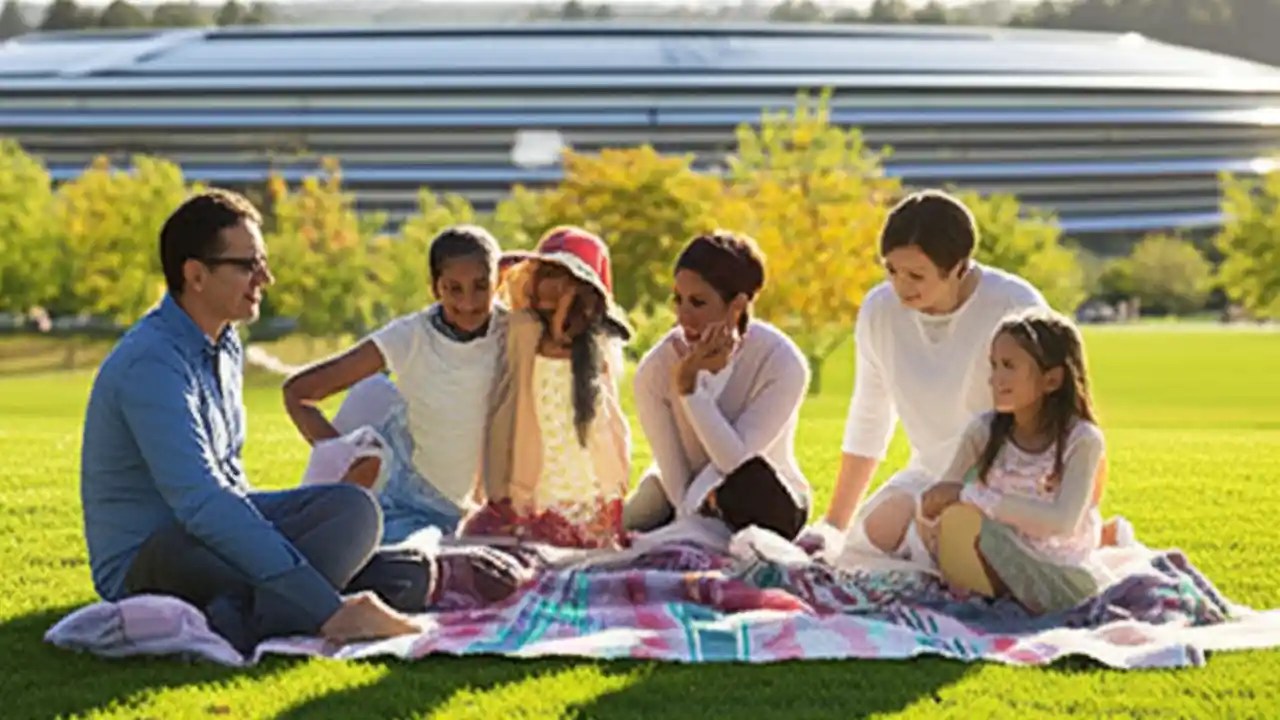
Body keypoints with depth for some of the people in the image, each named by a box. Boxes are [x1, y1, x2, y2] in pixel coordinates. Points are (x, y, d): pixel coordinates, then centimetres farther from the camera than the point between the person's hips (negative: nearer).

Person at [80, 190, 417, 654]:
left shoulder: (224, 347, 9)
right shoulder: (152, 364, -22)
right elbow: (201, 503, -33)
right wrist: (328, 609, -38)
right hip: (144, 565, -10)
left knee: (353, 507, -16)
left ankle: (235, 615, -33)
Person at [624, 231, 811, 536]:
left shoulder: (781, 362, -25)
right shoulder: (656, 369, -19)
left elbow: (737, 462, -27)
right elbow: (673, 475, -16)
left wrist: (688, 387, -33)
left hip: (766, 500, -2)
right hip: (683, 502, 2)